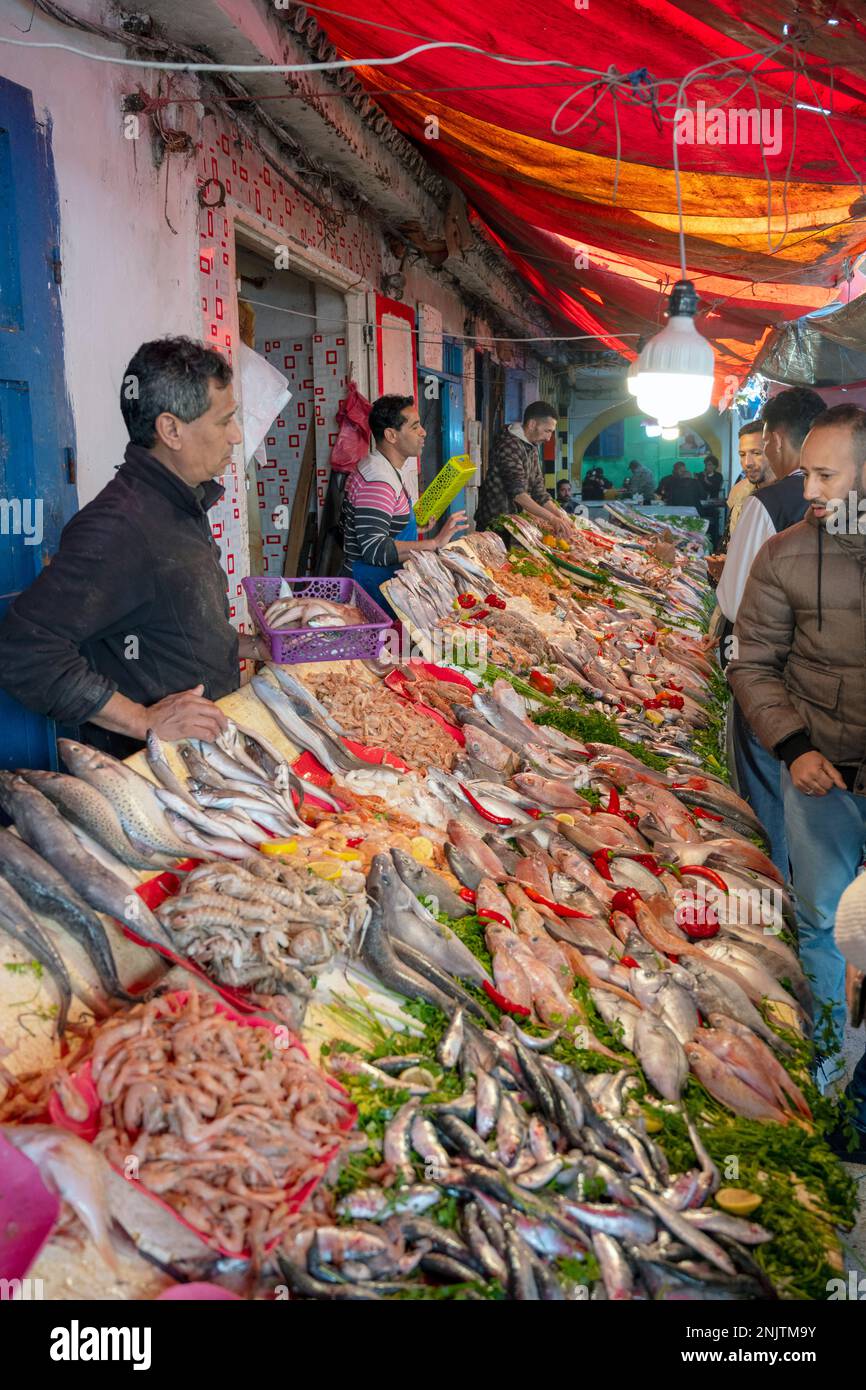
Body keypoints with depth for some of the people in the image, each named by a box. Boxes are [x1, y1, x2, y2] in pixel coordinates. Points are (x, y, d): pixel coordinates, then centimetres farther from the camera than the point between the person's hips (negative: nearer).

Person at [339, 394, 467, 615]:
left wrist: (412, 526, 18)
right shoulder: (378, 481, -23)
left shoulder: (383, 469, 12)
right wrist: (434, 543, -29)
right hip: (373, 587, -11)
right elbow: (374, 550, -31)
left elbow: (348, 521, 22)